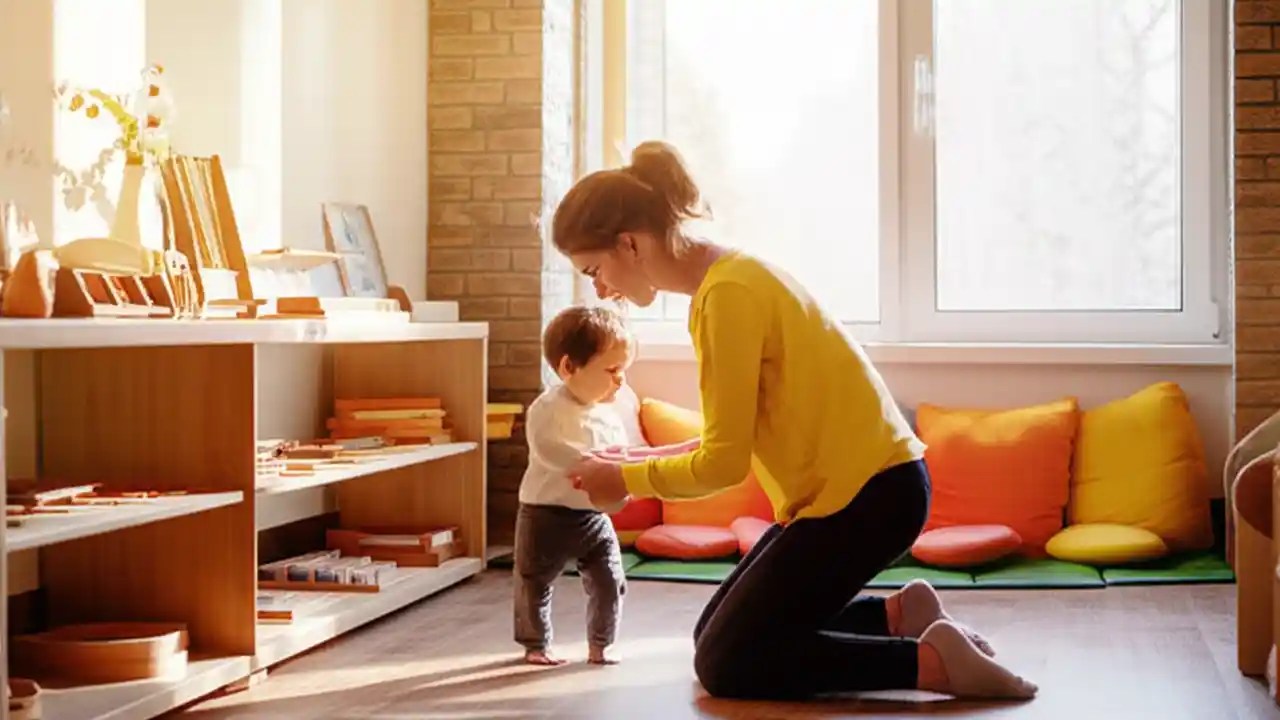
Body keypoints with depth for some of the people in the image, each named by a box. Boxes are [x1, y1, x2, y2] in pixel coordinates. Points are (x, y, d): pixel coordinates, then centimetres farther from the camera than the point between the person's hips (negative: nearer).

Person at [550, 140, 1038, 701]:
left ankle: (931, 659, -8)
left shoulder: (728, 293, -21)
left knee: (725, 663, -6)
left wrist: (626, 480, -5)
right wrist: (638, 462, 6)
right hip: (850, 484, 10)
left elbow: (725, 463, -20)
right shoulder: (726, 279, 9)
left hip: (867, 492, -10)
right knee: (718, 633, 13)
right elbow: (733, 440, 14)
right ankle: (899, 616, 12)